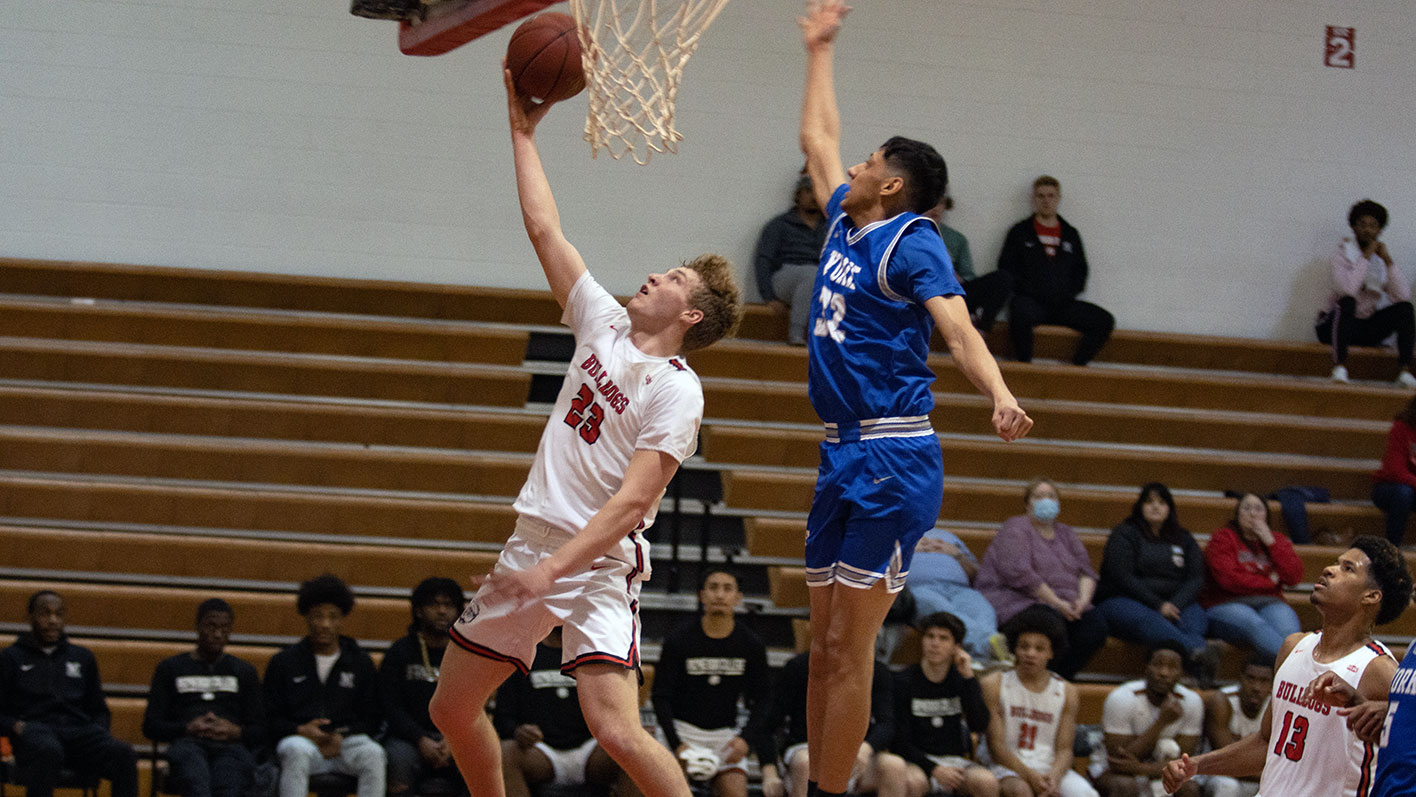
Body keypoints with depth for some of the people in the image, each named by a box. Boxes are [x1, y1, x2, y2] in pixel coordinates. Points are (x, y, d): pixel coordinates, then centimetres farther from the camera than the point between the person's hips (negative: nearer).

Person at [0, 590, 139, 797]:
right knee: (48, 752, -43)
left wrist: (99, 730, 5)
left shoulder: (82, 657, 27)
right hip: (35, 729, -3)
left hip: (79, 729, 3)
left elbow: (100, 710, 28)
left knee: (124, 754, -31)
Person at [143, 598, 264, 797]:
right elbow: (150, 726, 13)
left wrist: (236, 732, -4)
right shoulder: (170, 668, 23)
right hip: (187, 742, -1)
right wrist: (188, 728, -5)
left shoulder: (244, 671, 27)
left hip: (231, 746, 1)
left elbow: (261, 731, 19)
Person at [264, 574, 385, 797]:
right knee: (297, 752, -38)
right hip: (300, 738, -1)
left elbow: (372, 719, 13)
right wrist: (301, 730, -11)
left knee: (373, 754, -33)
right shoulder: (283, 662, 14)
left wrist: (341, 736, -7)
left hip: (347, 739, 1)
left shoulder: (361, 663, 16)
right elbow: (270, 718, 10)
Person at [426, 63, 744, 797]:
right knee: (452, 710, 13)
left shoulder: (677, 391, -13)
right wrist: (523, 132, 13)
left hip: (599, 564, -8)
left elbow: (631, 502, -21)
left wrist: (552, 570, -28)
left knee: (617, 731, -23)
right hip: (533, 541, 8)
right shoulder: (606, 325, 7)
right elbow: (544, 230, 13)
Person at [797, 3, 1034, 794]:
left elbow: (959, 327, -21)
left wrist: (1001, 396, -38)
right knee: (827, 647, 8)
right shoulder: (846, 227, 17)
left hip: (891, 461, -8)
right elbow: (818, 141, 34)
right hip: (844, 456, 8)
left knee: (849, 649, -10)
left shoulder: (912, 241, -6)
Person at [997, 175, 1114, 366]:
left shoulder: (1070, 234, 20)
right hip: (1029, 300, -4)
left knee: (1104, 321, -18)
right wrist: (1033, 292, -9)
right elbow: (1007, 270, 4)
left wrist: (1068, 293, 1)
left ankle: (1077, 365, -10)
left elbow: (1080, 271, 21)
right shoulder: (1020, 232, 11)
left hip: (1063, 304, 4)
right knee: (1021, 314, -40)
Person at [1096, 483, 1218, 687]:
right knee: (1148, 620, -40)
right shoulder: (1124, 534, 9)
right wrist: (1158, 605, -16)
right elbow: (1123, 578, -5)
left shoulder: (1183, 539, 22)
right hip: (1124, 601, -4)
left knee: (1195, 618, -32)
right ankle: (1198, 651, -69)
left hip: (1174, 603, 4)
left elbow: (1195, 578, 10)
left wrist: (1174, 605, -11)